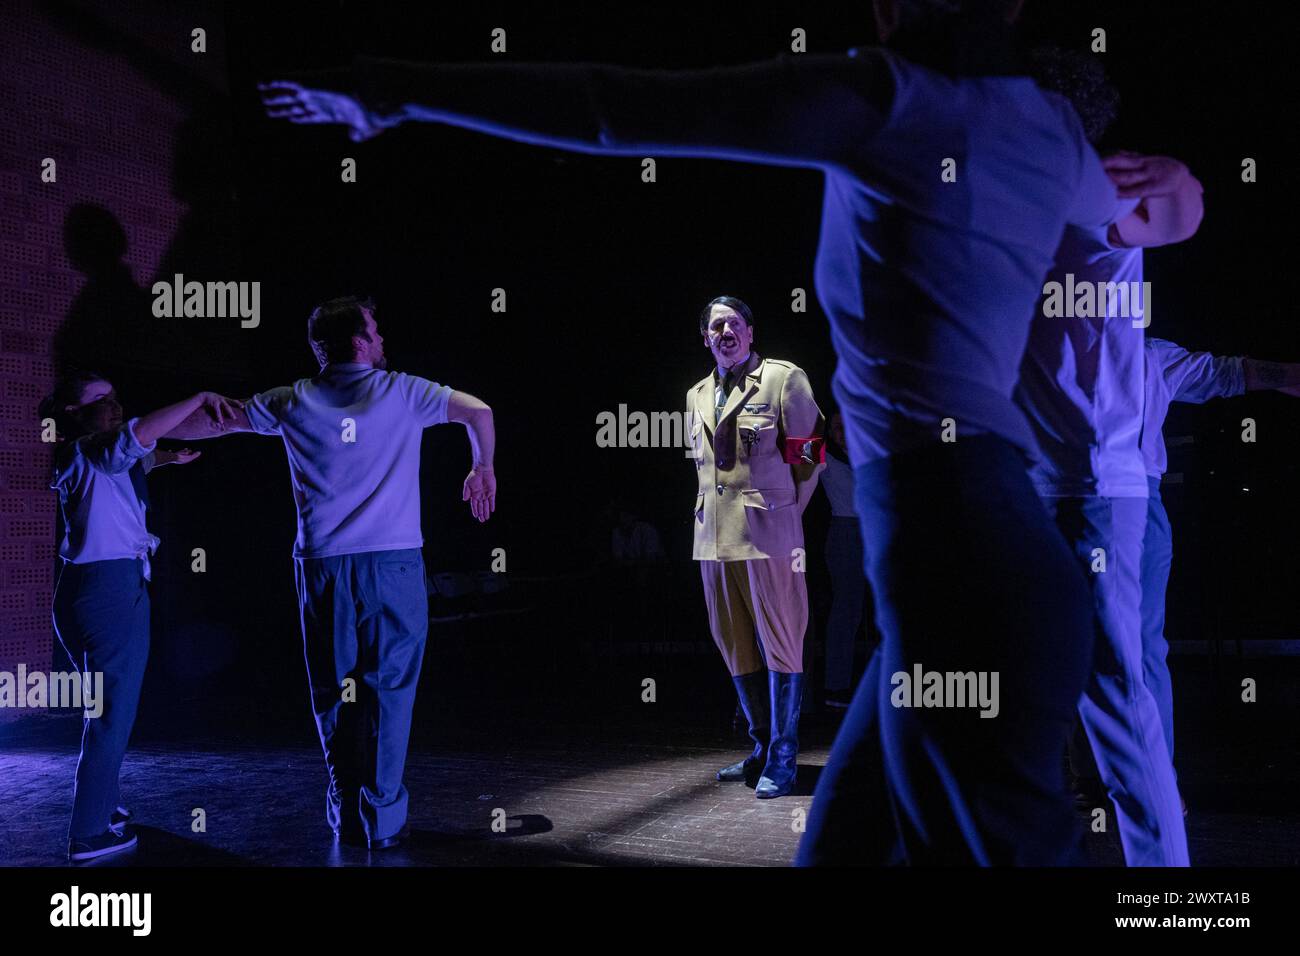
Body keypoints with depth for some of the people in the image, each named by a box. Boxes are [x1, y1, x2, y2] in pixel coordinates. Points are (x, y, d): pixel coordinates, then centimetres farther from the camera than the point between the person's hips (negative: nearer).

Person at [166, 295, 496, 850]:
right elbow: (479, 412, 10)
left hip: (323, 566, 2)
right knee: (388, 689, 1)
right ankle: (383, 819, 1)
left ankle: (348, 817, 16)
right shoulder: (401, 392, 3)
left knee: (335, 693, 11)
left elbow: (212, 421, 16)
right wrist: (482, 469, 27)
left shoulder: (294, 402, 7)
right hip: (394, 564, -2)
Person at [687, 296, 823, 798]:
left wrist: (785, 512, 0)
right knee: (735, 649, 11)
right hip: (714, 537, 7)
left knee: (780, 646, -2)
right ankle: (762, 748, 24)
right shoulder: (697, 395, 17)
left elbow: (809, 455, -1)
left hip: (767, 535, -7)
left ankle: (782, 761, 5)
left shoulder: (784, 378, -2)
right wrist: (712, 511, 15)